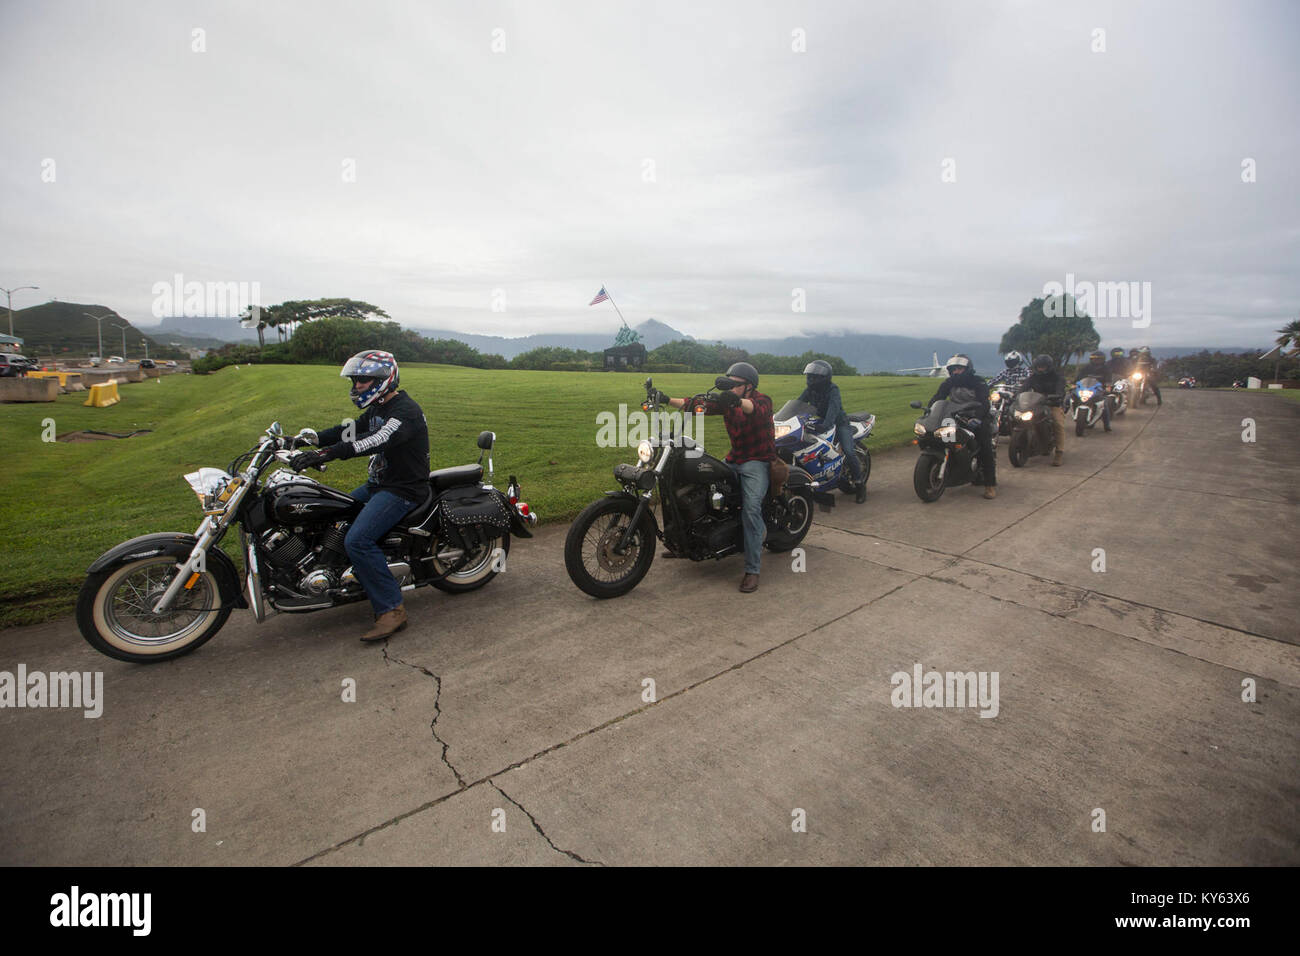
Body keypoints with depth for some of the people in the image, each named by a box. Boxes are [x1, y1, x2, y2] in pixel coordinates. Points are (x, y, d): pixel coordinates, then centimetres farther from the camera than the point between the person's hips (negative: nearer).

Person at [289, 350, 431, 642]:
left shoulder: (405, 410, -19)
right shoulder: (377, 409, 15)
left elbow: (378, 441, -35)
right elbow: (348, 431, 18)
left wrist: (327, 453, -43)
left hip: (404, 489, -11)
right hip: (378, 484, 11)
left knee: (357, 540, -25)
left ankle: (391, 609, -19)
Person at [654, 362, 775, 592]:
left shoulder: (762, 399, -9)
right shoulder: (726, 402, 9)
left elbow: (757, 409, -35)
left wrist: (737, 401, -57)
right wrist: (667, 400, -17)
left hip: (758, 461, -7)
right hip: (734, 459, 7)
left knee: (751, 508, -25)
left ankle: (752, 570, -22)